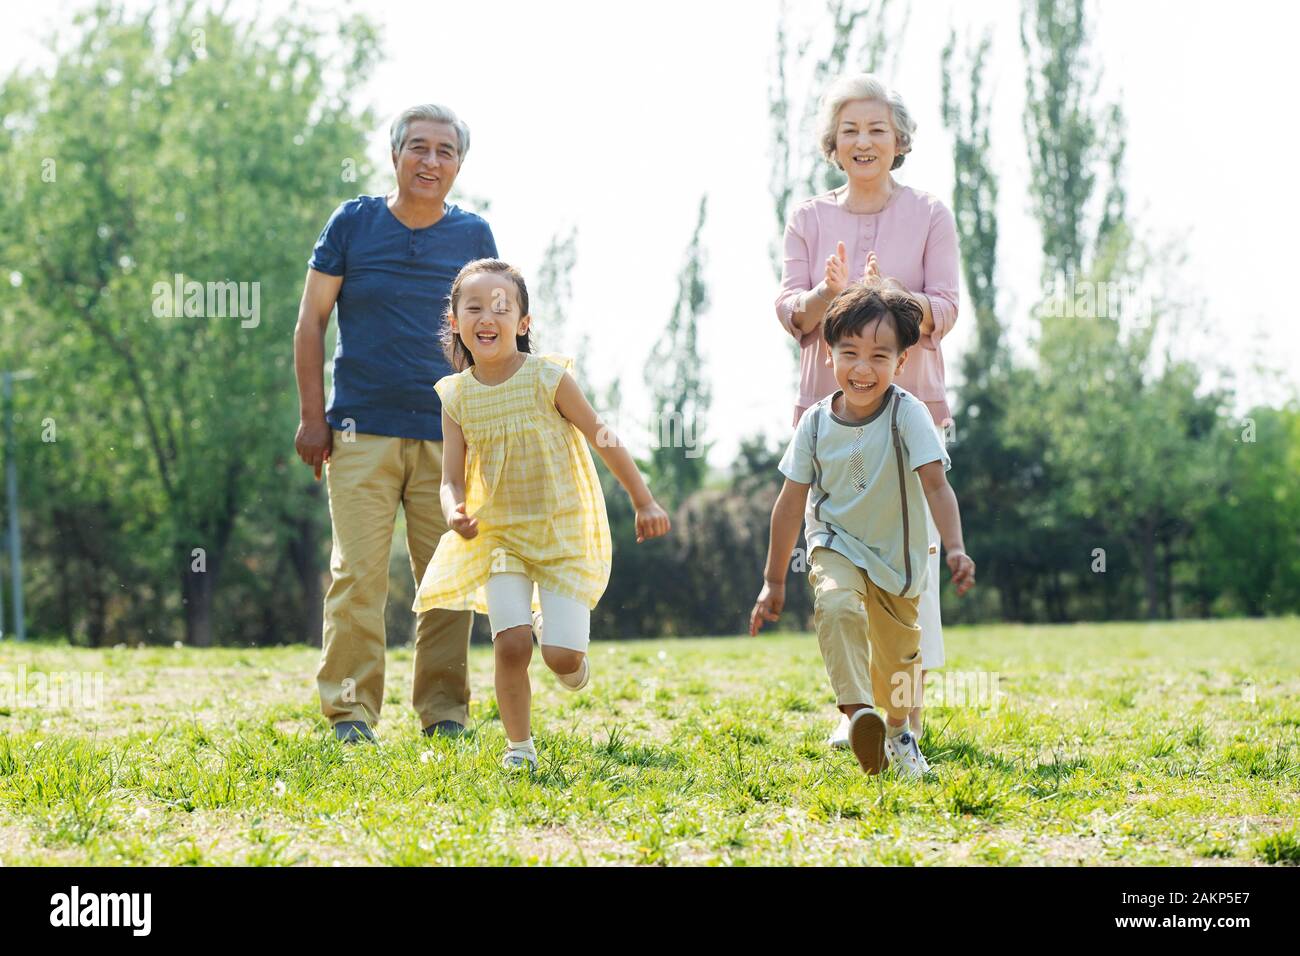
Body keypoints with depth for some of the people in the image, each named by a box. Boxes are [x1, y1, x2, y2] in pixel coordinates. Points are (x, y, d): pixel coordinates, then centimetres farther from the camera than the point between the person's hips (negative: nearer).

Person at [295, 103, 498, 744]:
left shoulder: (473, 236, 8)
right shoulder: (353, 223, 4)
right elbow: (310, 319, 5)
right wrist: (312, 417, -1)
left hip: (448, 437, 2)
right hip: (362, 432, -2)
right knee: (357, 574, -8)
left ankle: (444, 710, 12)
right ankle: (350, 709, -2)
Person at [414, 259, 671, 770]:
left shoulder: (547, 378, -12)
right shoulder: (456, 396, -4)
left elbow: (603, 439, -4)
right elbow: (452, 479, -2)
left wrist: (644, 503, 2)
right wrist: (455, 512, -25)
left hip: (564, 531, -2)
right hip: (500, 533, 2)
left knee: (561, 654, -11)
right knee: (510, 644, -13)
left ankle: (569, 655, 27)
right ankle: (519, 745, 6)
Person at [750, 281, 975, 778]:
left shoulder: (907, 414, -19)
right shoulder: (816, 423, -11)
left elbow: (934, 483, -28)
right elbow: (792, 501, -3)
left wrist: (955, 548, -44)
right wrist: (773, 581, 1)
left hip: (896, 555, 0)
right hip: (835, 545, 0)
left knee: (898, 654, 13)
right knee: (836, 606, -32)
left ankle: (896, 733, 40)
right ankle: (858, 714, -38)